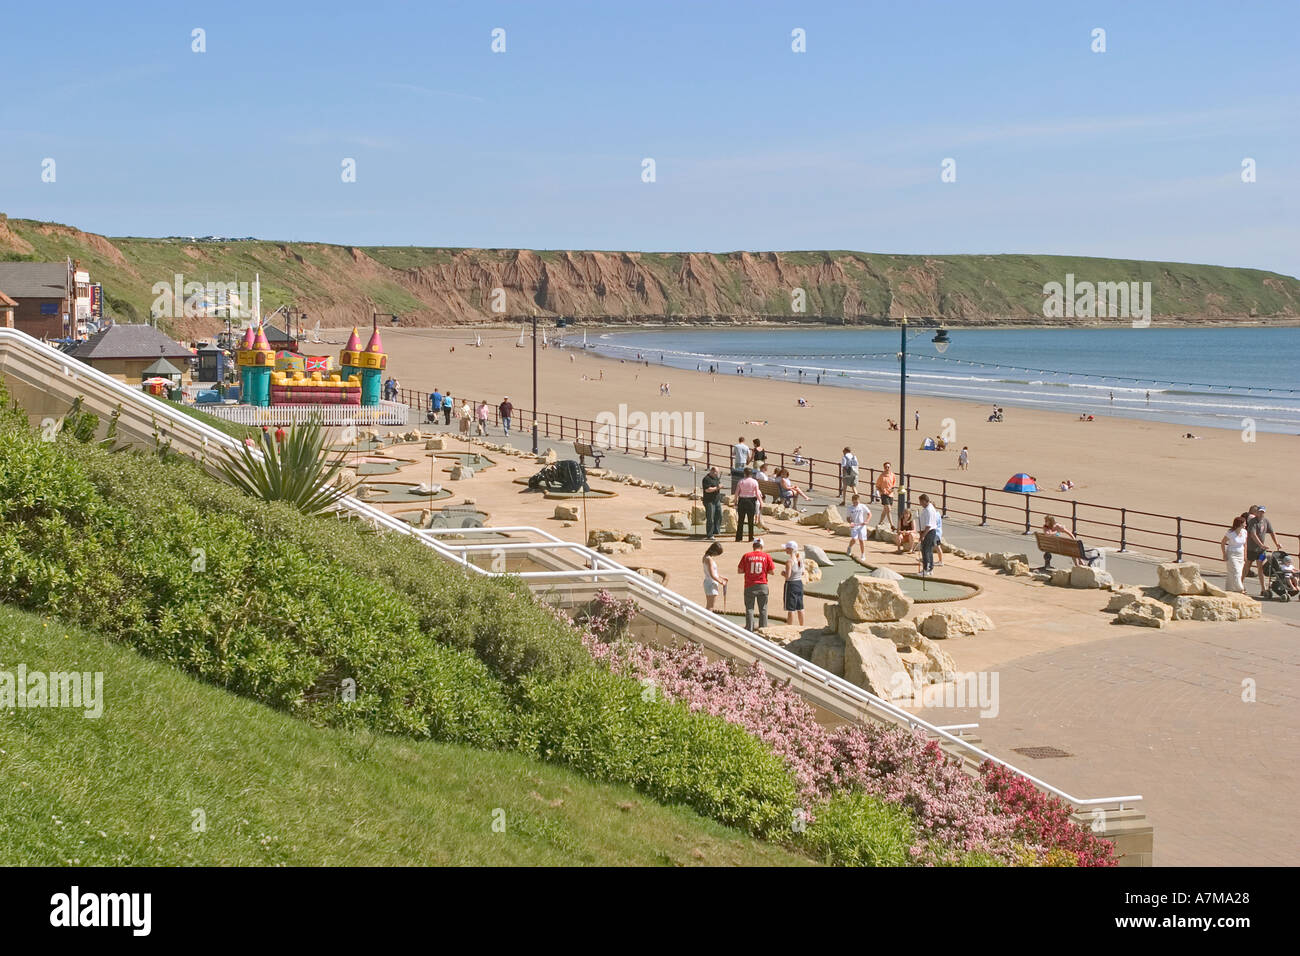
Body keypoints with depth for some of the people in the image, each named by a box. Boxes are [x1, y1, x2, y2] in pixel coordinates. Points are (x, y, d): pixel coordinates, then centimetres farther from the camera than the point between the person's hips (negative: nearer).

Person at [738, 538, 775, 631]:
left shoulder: (747, 556, -4)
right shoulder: (767, 556, -3)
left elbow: (740, 570, -1)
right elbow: (772, 571, -3)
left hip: (750, 586, 0)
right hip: (762, 585, 0)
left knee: (749, 608, 7)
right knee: (763, 609, 9)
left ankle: (749, 628, 7)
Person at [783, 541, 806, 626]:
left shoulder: (789, 561, -19)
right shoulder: (800, 559, 3)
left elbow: (787, 576, -22)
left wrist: (783, 573, -3)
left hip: (791, 584, -7)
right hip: (799, 583, 7)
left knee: (790, 609, -1)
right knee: (800, 608, 15)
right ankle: (801, 627, 23)